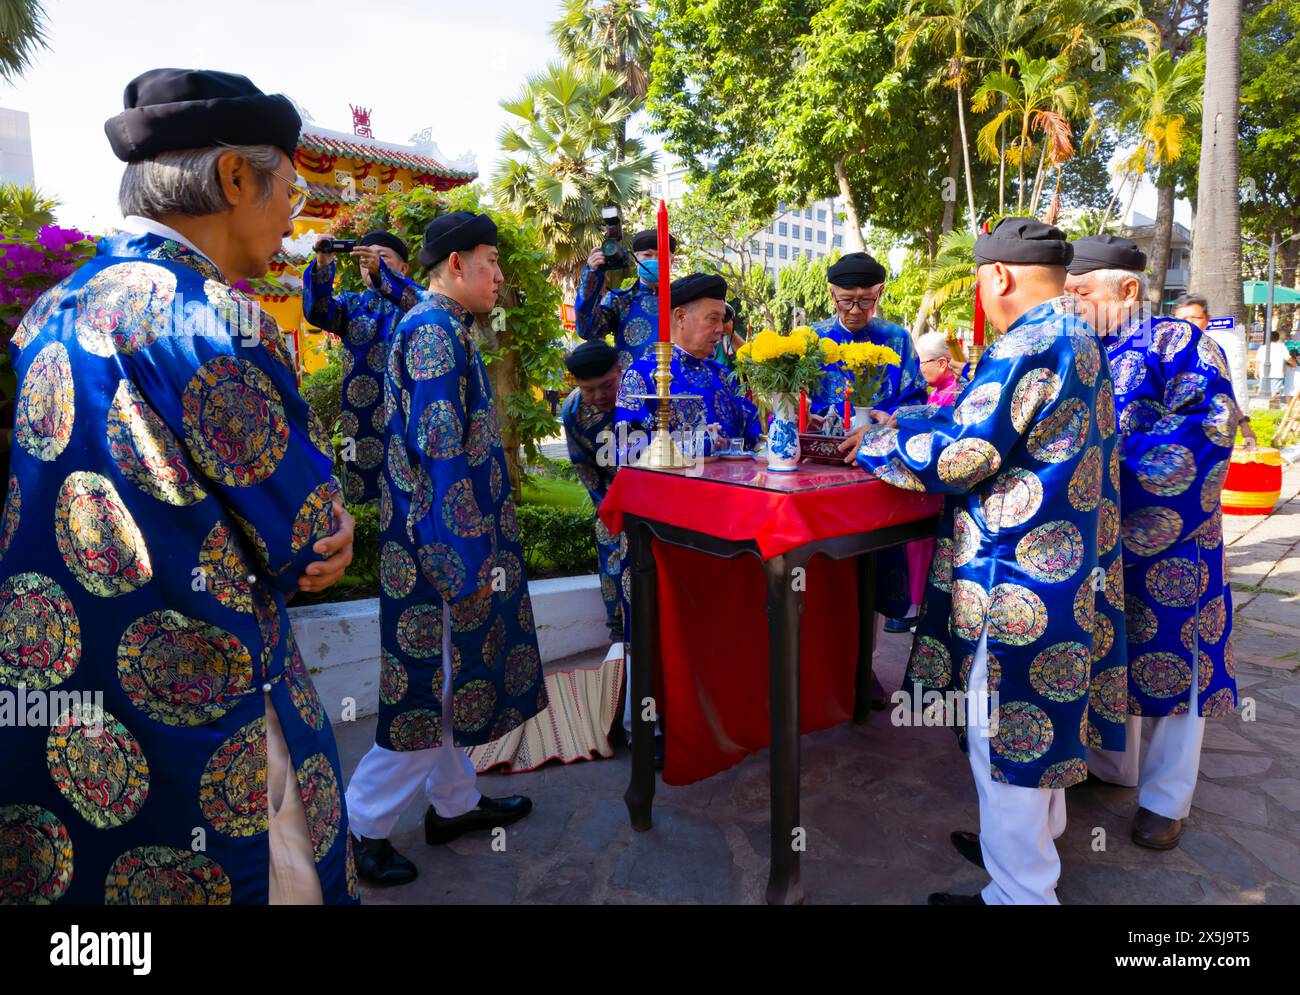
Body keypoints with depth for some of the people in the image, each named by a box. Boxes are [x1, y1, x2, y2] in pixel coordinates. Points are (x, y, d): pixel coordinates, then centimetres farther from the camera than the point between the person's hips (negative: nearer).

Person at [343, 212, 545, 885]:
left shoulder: (435, 327, 17)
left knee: (448, 674, 17)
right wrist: (468, 558, -22)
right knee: (432, 683, 0)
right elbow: (441, 450, -23)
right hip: (445, 539, -10)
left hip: (436, 540, 10)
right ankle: (363, 825, 15)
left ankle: (455, 802, 31)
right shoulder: (434, 330, -16)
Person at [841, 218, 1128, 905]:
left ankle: (1018, 889, 18)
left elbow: (960, 456, -21)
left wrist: (877, 446, -5)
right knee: (1038, 722, 23)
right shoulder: (1077, 338, 13)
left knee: (1004, 731, 3)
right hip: (1068, 569, 10)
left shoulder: (1028, 346, -20)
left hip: (1019, 581, -10)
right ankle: (1035, 847, 41)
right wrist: (905, 422, 19)